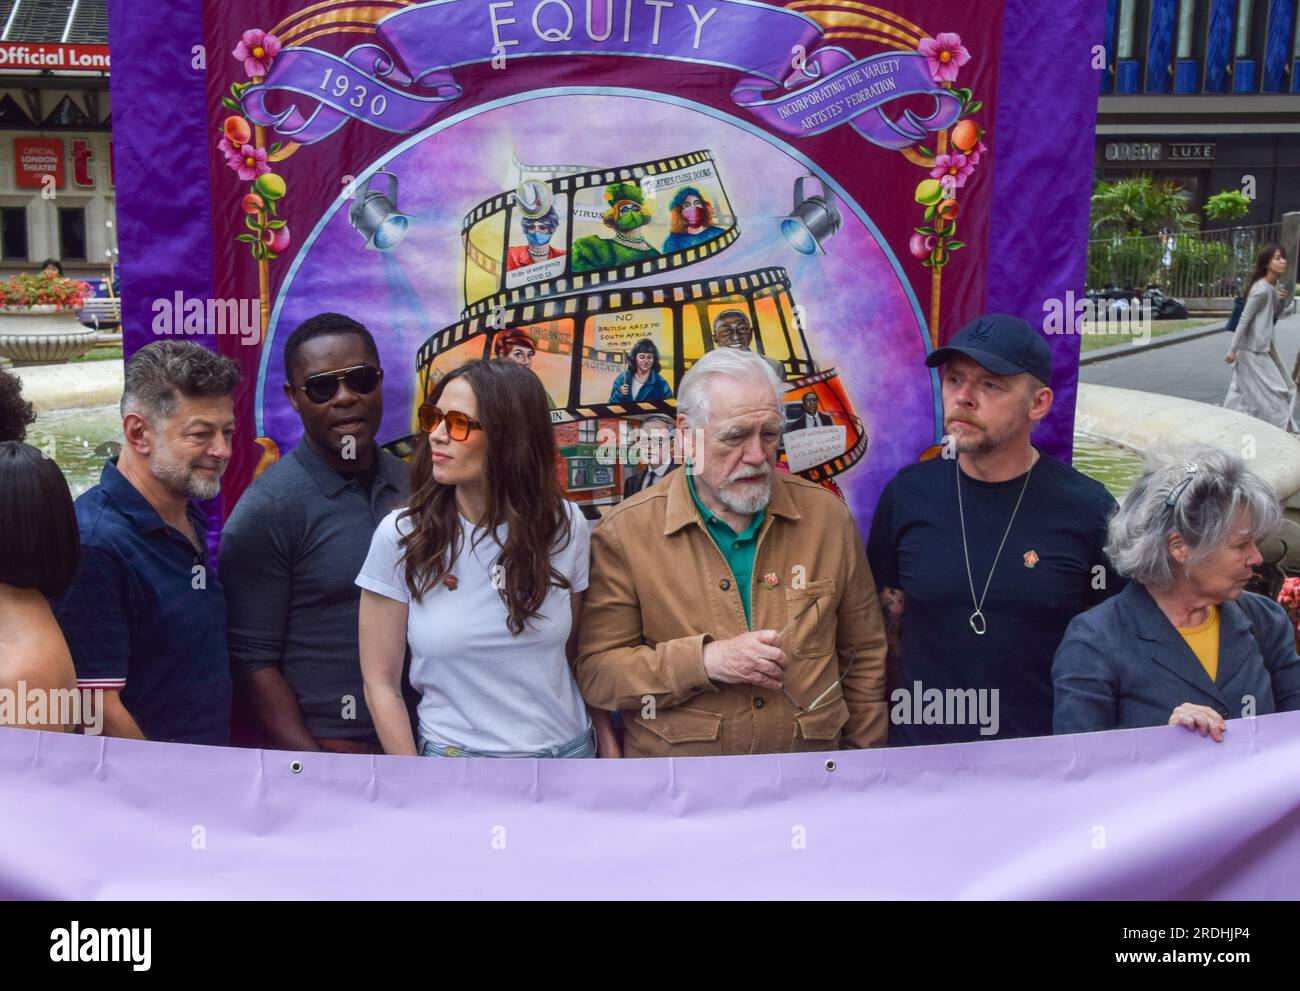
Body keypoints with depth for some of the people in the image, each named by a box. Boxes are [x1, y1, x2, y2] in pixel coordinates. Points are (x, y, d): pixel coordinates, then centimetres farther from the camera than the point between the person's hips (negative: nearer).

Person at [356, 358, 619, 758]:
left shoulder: (565, 525, -7)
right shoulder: (400, 535, -12)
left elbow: (577, 651, 3)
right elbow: (381, 681, -8)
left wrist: (606, 743, -2)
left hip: (569, 751, 2)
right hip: (453, 753, -2)